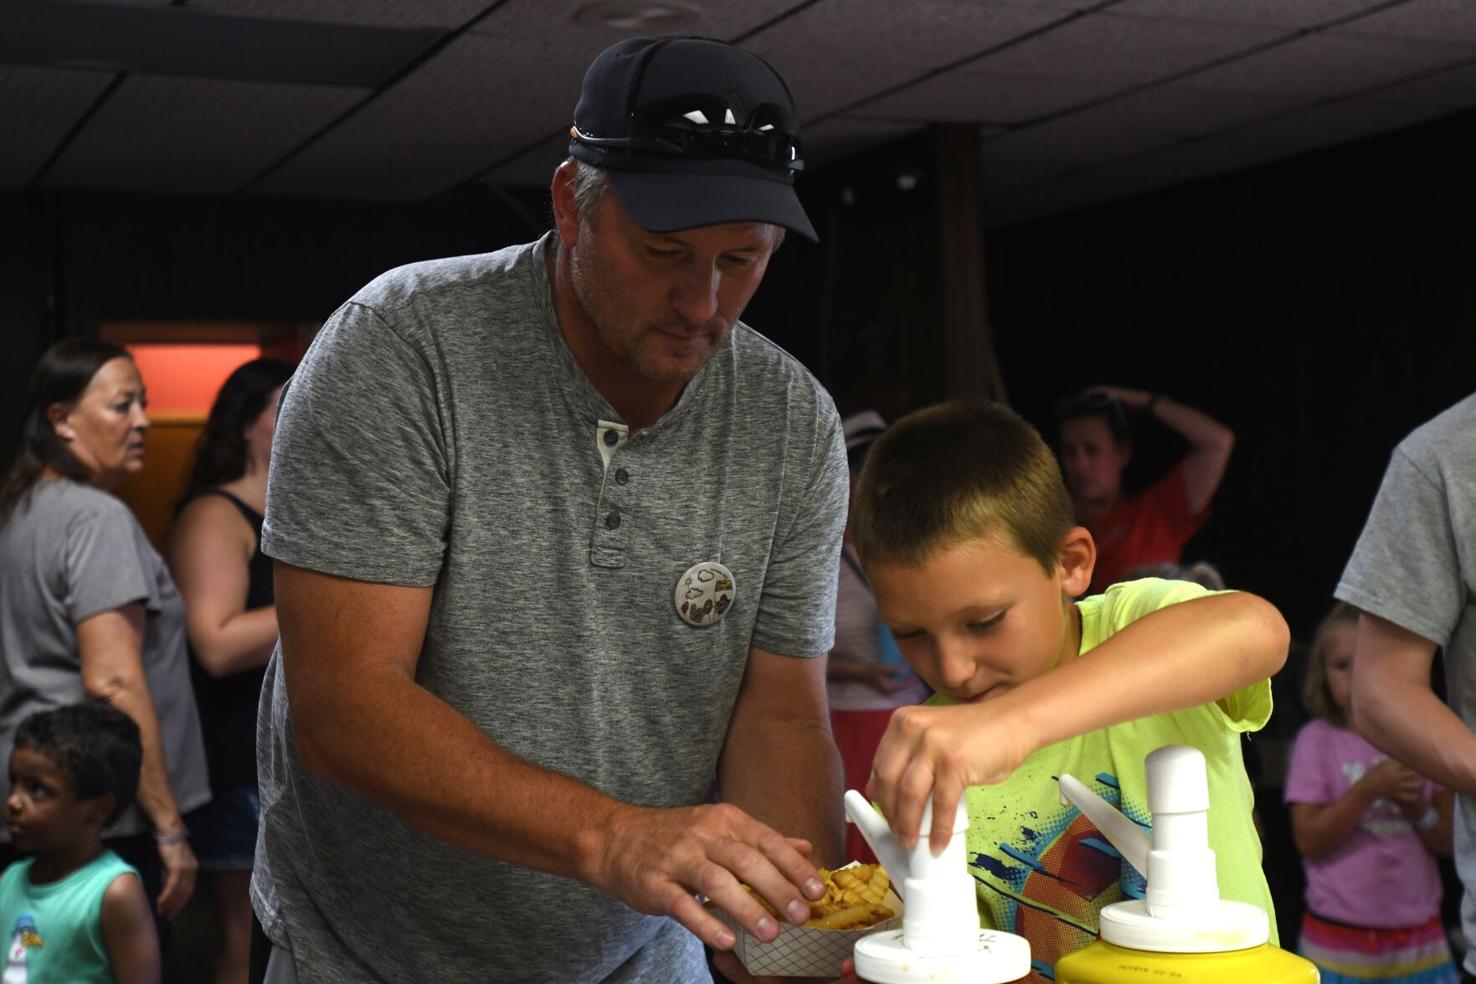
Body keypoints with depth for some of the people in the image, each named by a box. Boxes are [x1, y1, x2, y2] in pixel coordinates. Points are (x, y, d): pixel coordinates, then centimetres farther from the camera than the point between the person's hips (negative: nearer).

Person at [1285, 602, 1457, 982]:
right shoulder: (1317, 740, -6)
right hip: (1342, 942, -3)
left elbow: (1452, 841, 4)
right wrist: (1367, 790, -22)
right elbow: (1309, 840, -12)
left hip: (1420, 938, 3)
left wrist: (1420, 811, -16)